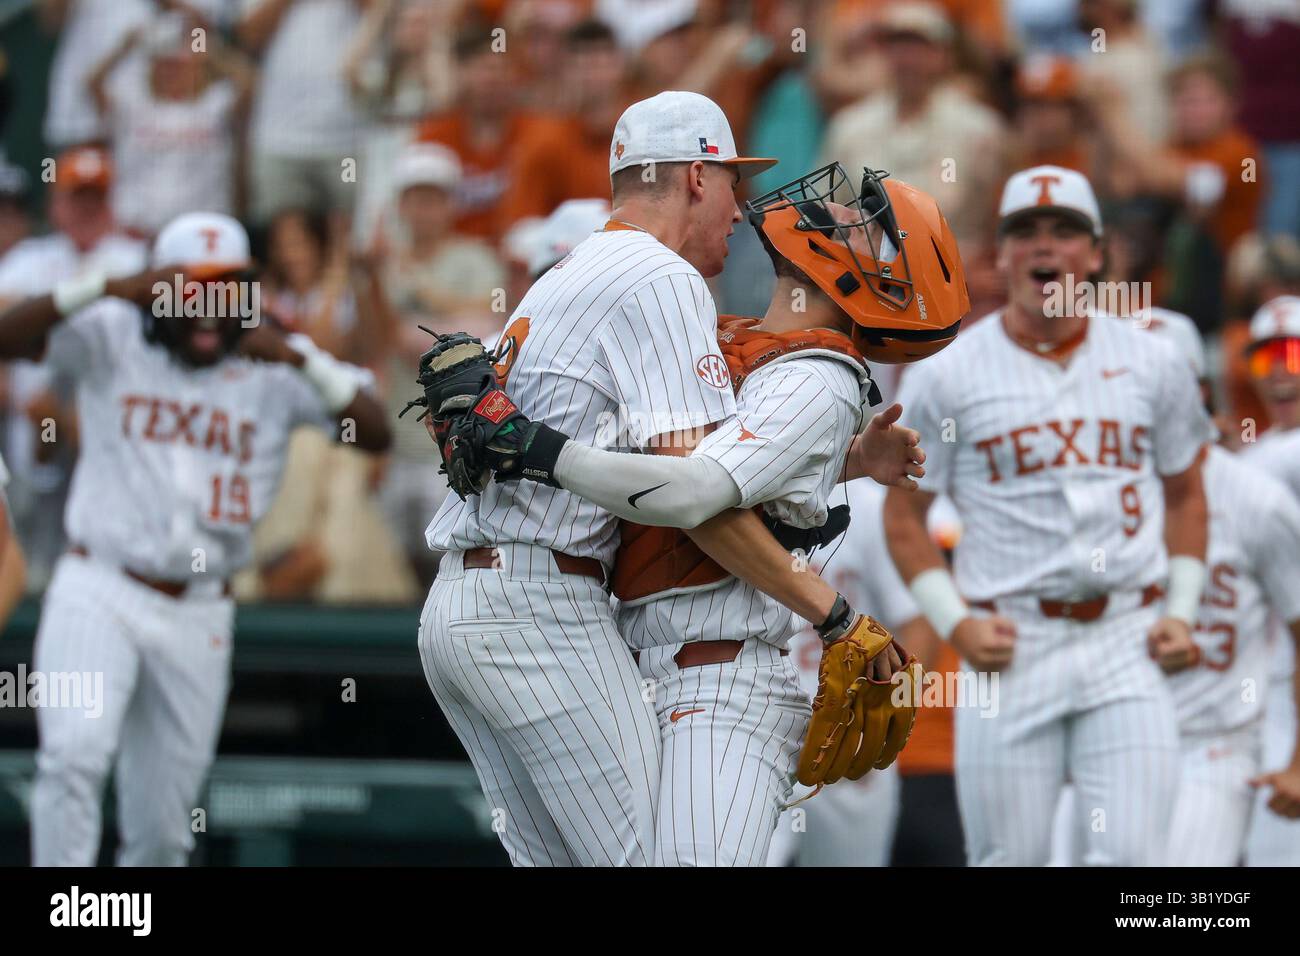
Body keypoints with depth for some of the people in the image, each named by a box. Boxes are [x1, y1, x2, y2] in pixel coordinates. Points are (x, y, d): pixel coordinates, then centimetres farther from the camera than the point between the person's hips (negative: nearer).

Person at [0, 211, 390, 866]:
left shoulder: (274, 370, 2)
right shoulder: (114, 340, -2)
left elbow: (375, 434, -9)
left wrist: (299, 359, -23)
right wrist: (107, 289, -28)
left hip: (198, 617, 2)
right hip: (99, 595, -2)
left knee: (161, 831, 6)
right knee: (75, 753, -25)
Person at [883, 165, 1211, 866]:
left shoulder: (1151, 366, 9)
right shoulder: (946, 375, 3)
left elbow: (1184, 495, 20)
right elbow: (904, 517, 8)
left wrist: (1181, 610, 8)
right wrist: (952, 621, -5)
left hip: (1128, 648, 1)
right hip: (1011, 644, -1)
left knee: (1131, 854, -8)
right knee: (1009, 860, 0)